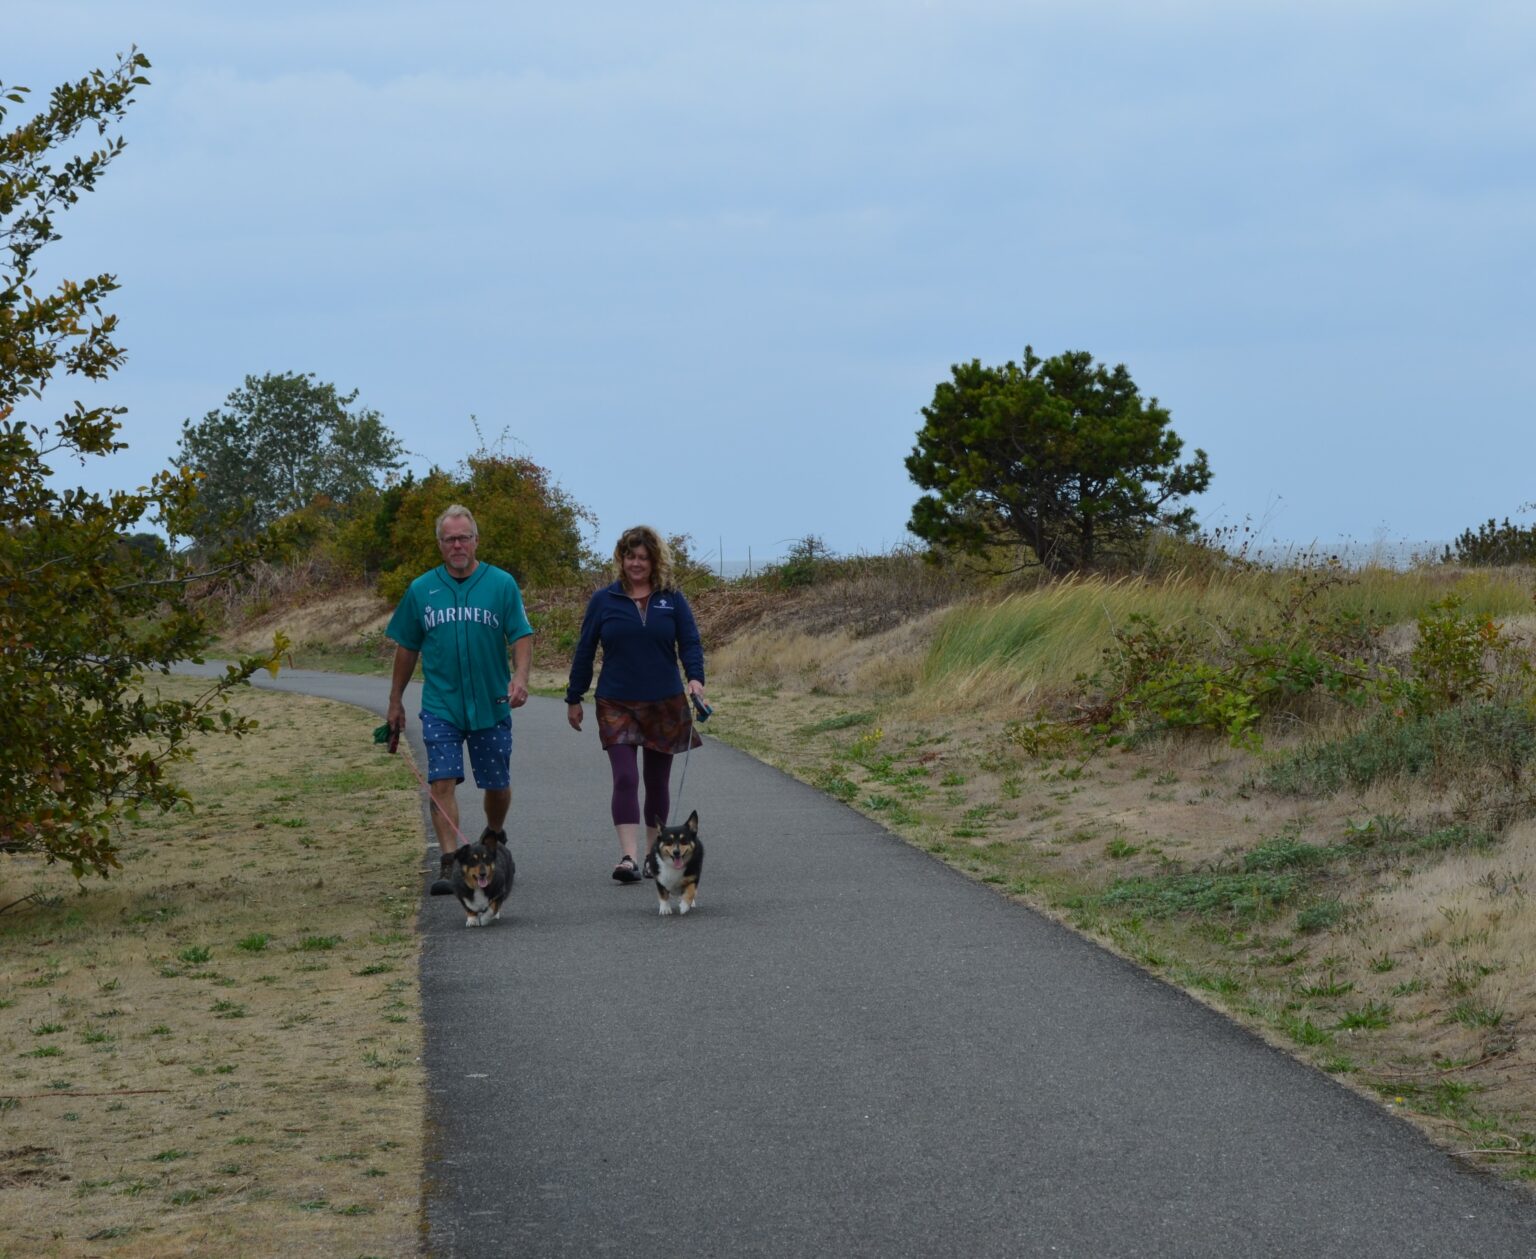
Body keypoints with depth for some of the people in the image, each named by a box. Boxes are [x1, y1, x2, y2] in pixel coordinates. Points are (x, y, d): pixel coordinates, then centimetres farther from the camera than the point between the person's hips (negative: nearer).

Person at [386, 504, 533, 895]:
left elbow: (522, 636, -4)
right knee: (442, 782, -11)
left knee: (497, 785, 10)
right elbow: (407, 648, 12)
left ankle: (494, 837, 39)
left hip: (491, 704, 0)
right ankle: (449, 864, -11)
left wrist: (520, 678, -22)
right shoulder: (421, 590, 5)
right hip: (441, 706, 0)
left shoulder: (501, 584, -1)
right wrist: (395, 701, 13)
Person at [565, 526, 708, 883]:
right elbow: (585, 650, 7)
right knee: (625, 777, -14)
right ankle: (628, 857, -19)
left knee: (657, 780, 11)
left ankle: (654, 852, 24)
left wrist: (695, 678, -18)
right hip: (617, 705, -1)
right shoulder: (604, 600, 2)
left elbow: (690, 642, 1)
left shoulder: (672, 600, 3)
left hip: (665, 704, 1)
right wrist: (573, 698, 9)